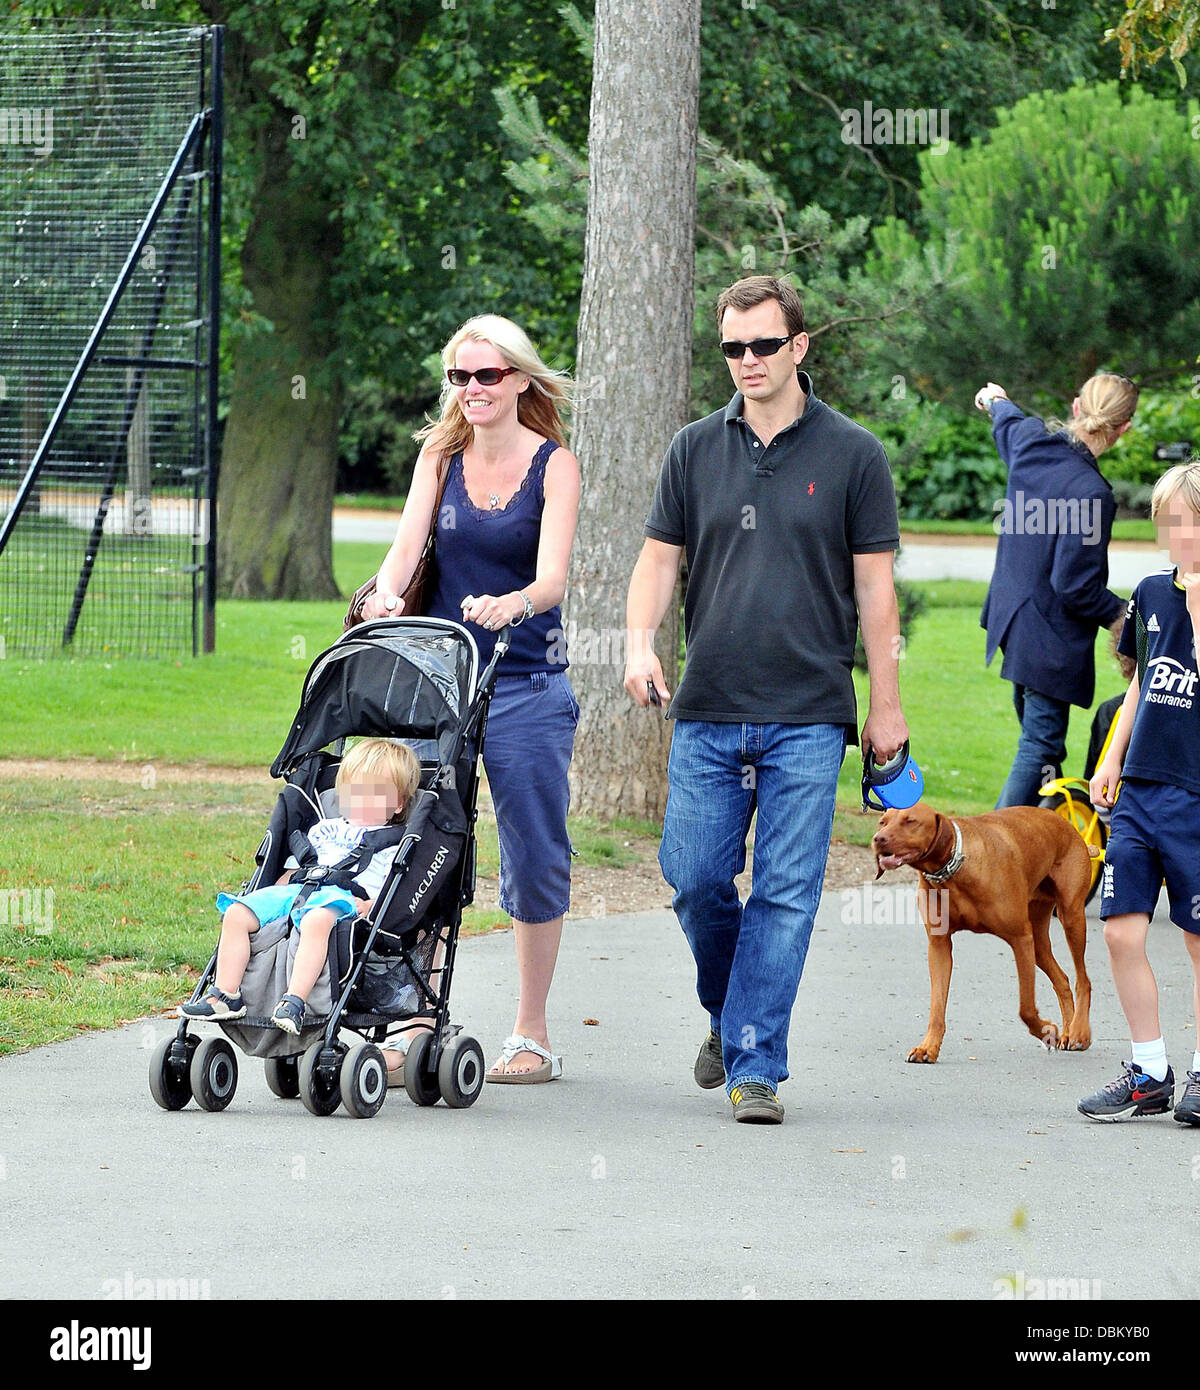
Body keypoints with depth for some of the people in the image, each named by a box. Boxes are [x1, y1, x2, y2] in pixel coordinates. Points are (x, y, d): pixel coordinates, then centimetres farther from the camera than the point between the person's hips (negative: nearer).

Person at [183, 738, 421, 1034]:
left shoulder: (395, 845, 16)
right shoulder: (325, 830, 32)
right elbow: (292, 869, 32)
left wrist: (370, 905, -17)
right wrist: (272, 894, 14)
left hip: (340, 898, -6)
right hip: (295, 890, 6)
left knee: (317, 920, -43)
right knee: (236, 913, -17)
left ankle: (295, 1001, -54)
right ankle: (225, 994, -21)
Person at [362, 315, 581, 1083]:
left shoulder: (554, 464, -3)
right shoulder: (441, 455, 7)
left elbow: (553, 576, -15)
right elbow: (409, 542, -5)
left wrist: (513, 603, -37)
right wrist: (385, 595, -27)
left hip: (527, 682, -3)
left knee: (534, 855, 1)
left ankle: (532, 1035, 10)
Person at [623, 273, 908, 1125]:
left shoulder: (852, 454, 2)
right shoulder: (696, 450, 9)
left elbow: (874, 586, 4)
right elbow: (660, 559, 11)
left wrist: (887, 706, 3)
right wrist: (640, 642, -8)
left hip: (808, 713, -2)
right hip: (708, 711, 2)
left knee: (786, 894, -5)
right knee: (695, 879, 2)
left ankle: (755, 1067, -1)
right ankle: (728, 1015, 28)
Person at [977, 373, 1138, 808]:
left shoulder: (1028, 441, -5)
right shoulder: (1089, 492, -27)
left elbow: (1008, 422, 24)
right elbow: (1076, 587, -25)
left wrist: (997, 401, 49)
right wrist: (1124, 615, -7)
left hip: (1013, 621, 9)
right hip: (1051, 641, -9)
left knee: (1039, 738, 24)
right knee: (1040, 747, -2)